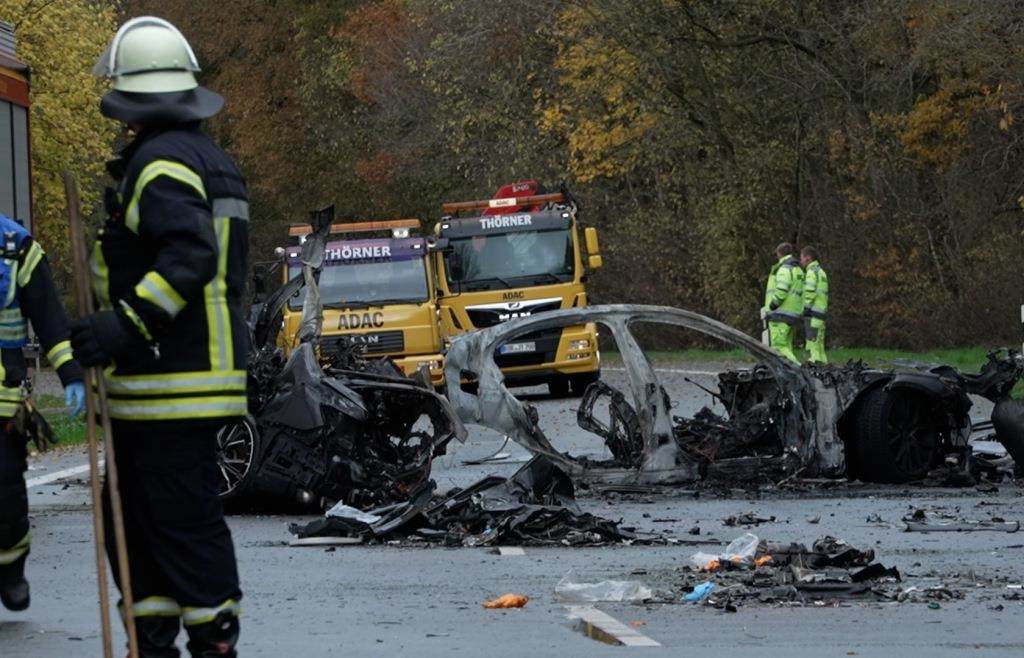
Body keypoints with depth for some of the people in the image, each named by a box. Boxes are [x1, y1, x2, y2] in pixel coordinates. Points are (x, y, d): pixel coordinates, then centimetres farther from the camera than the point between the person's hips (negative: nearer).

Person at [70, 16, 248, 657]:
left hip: (170, 385, -11)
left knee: (184, 518, -7)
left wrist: (126, 321, -31)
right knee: (133, 514, 16)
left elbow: (190, 255, -28)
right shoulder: (211, 159, 18)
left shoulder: (162, 163, -15)